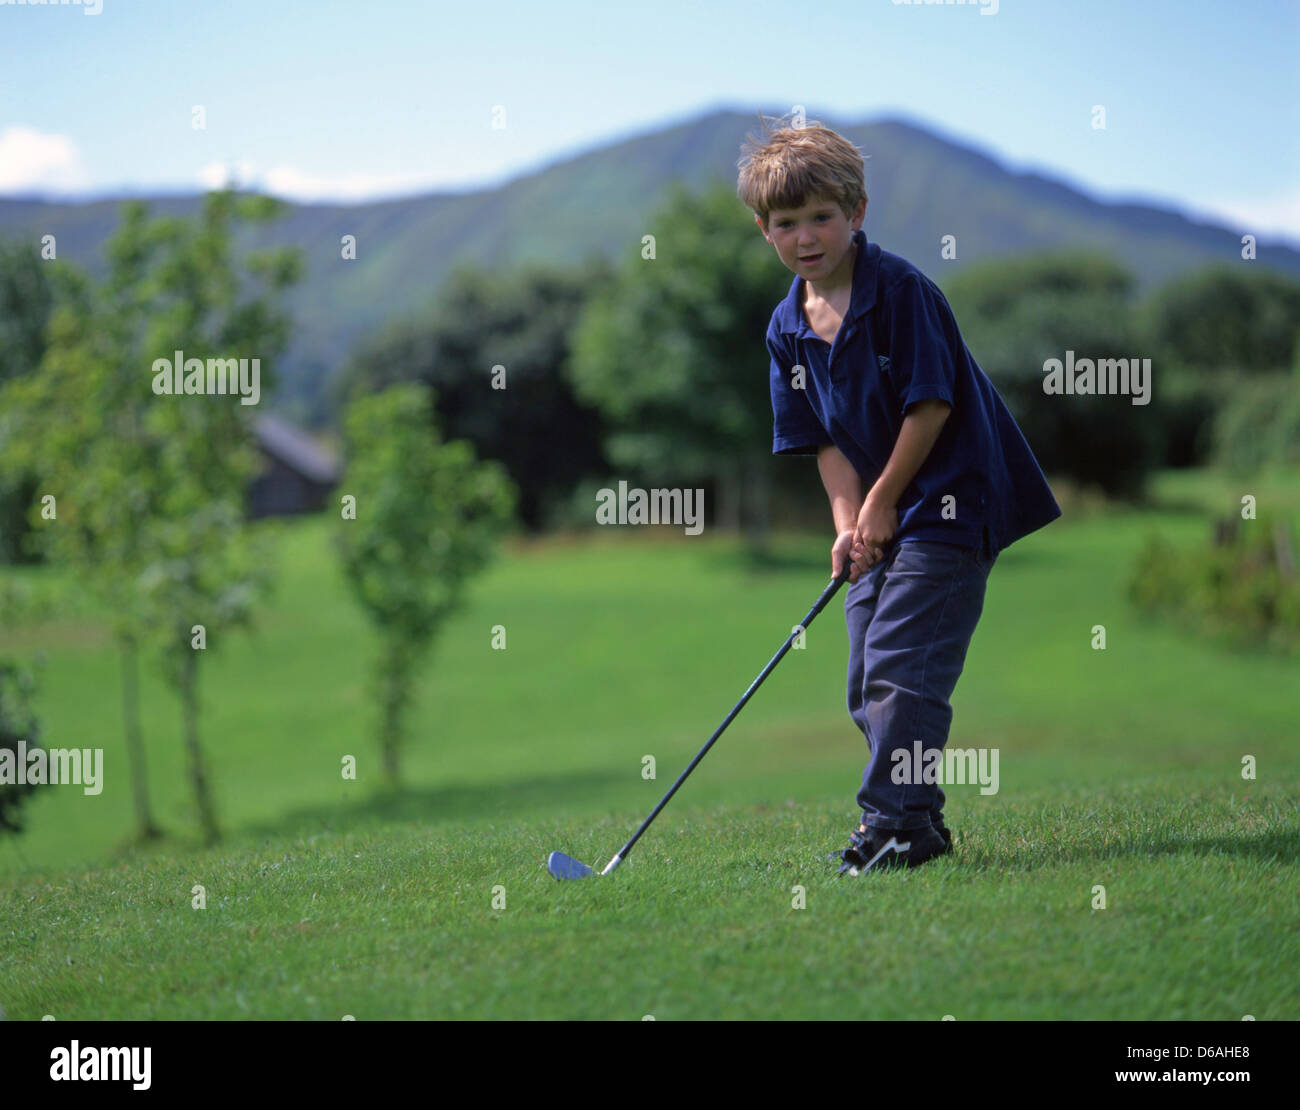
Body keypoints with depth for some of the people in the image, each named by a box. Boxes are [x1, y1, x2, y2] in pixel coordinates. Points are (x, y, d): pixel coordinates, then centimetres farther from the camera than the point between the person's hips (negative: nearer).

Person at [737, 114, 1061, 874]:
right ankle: (919, 825, 18)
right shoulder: (789, 328, 6)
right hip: (879, 515, 8)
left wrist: (884, 502, -12)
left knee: (901, 660, -15)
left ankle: (896, 820, -12)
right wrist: (849, 521, -5)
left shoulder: (902, 290, -15)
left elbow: (931, 404, -17)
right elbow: (825, 439, 8)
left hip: (949, 503, -8)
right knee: (869, 679, 9)